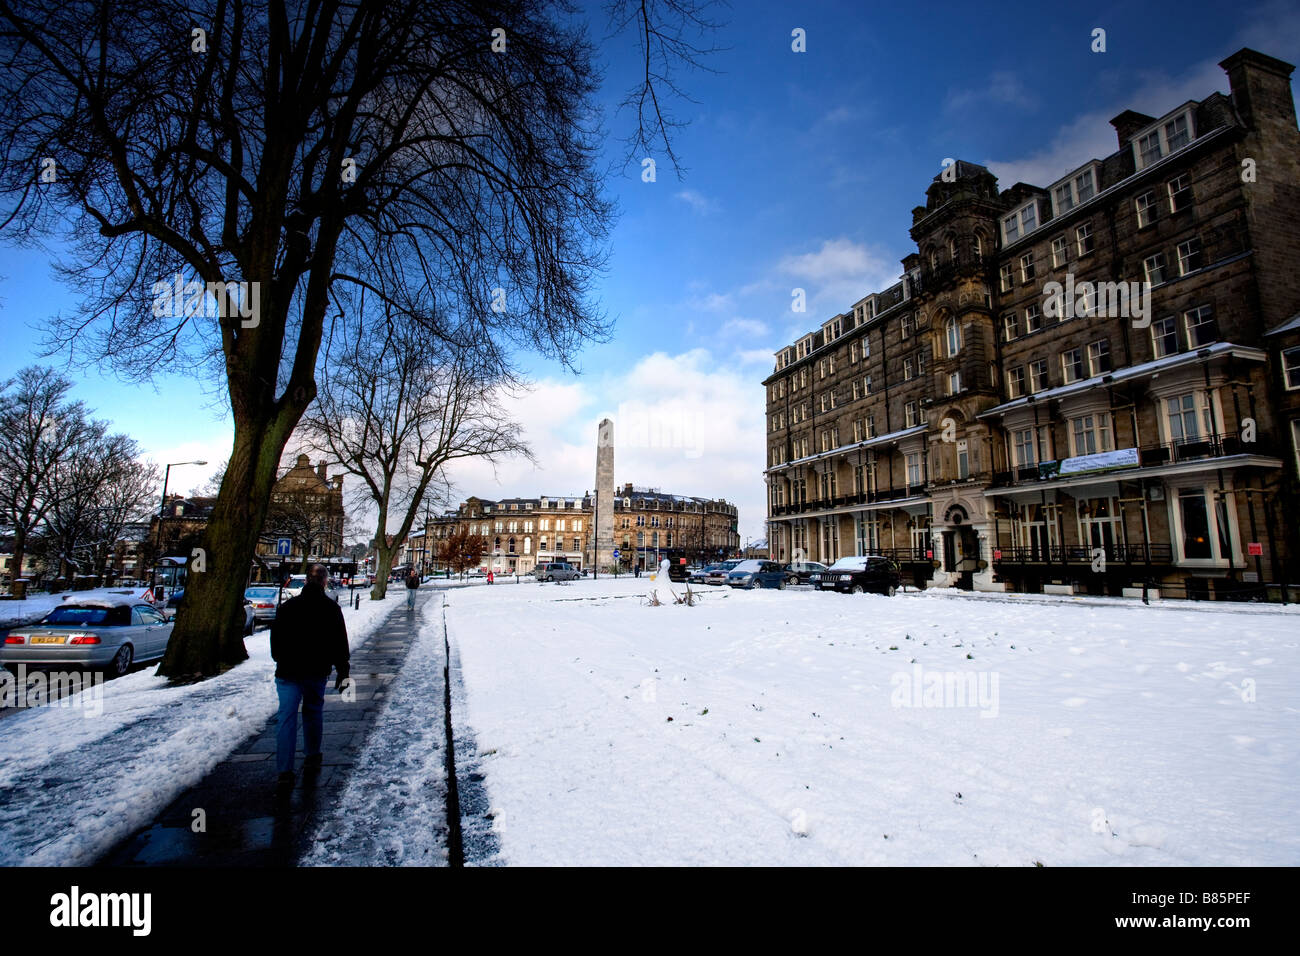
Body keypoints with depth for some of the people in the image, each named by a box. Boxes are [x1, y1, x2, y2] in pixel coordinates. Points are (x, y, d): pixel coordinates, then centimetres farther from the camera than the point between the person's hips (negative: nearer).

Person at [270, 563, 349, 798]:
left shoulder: (288, 606, 1)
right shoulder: (332, 608, -4)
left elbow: (275, 639, 11)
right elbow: (340, 644, -2)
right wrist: (342, 670, 7)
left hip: (288, 671, 0)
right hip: (317, 672, 0)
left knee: (287, 719, -1)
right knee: (313, 712, 17)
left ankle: (284, 773, -9)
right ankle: (311, 758, 28)